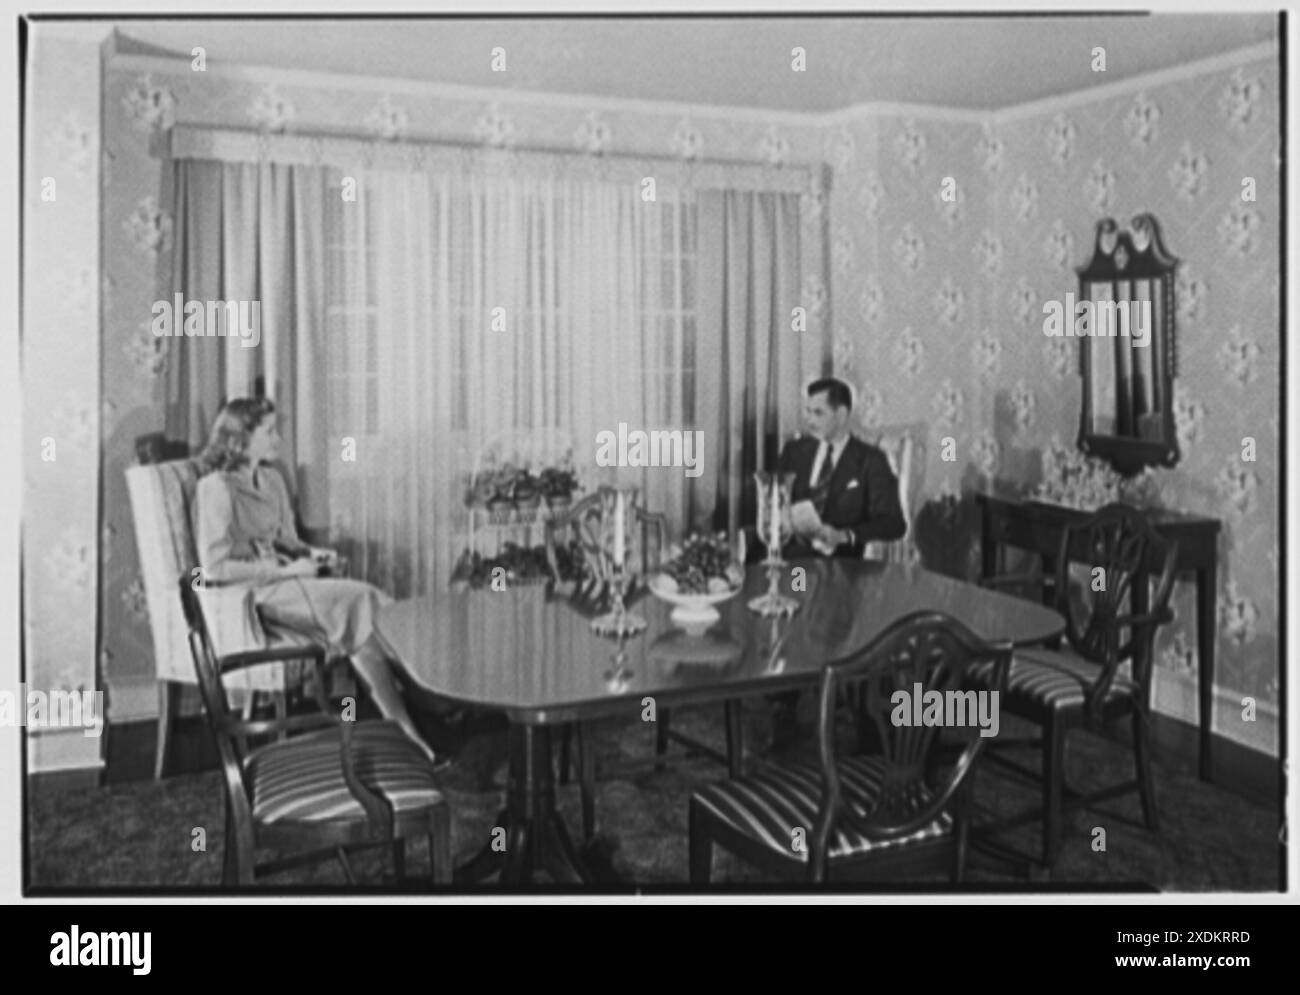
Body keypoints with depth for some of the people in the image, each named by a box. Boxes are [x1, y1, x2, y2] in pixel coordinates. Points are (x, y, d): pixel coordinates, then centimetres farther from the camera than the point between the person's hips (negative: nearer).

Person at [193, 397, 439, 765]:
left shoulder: (272, 479, 16)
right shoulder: (216, 488, -10)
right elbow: (214, 567, -18)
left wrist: (309, 553, 1)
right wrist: (286, 570, -17)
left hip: (284, 579, 7)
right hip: (251, 595, -7)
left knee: (373, 605, -21)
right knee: (359, 601, -26)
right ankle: (402, 728, -23)